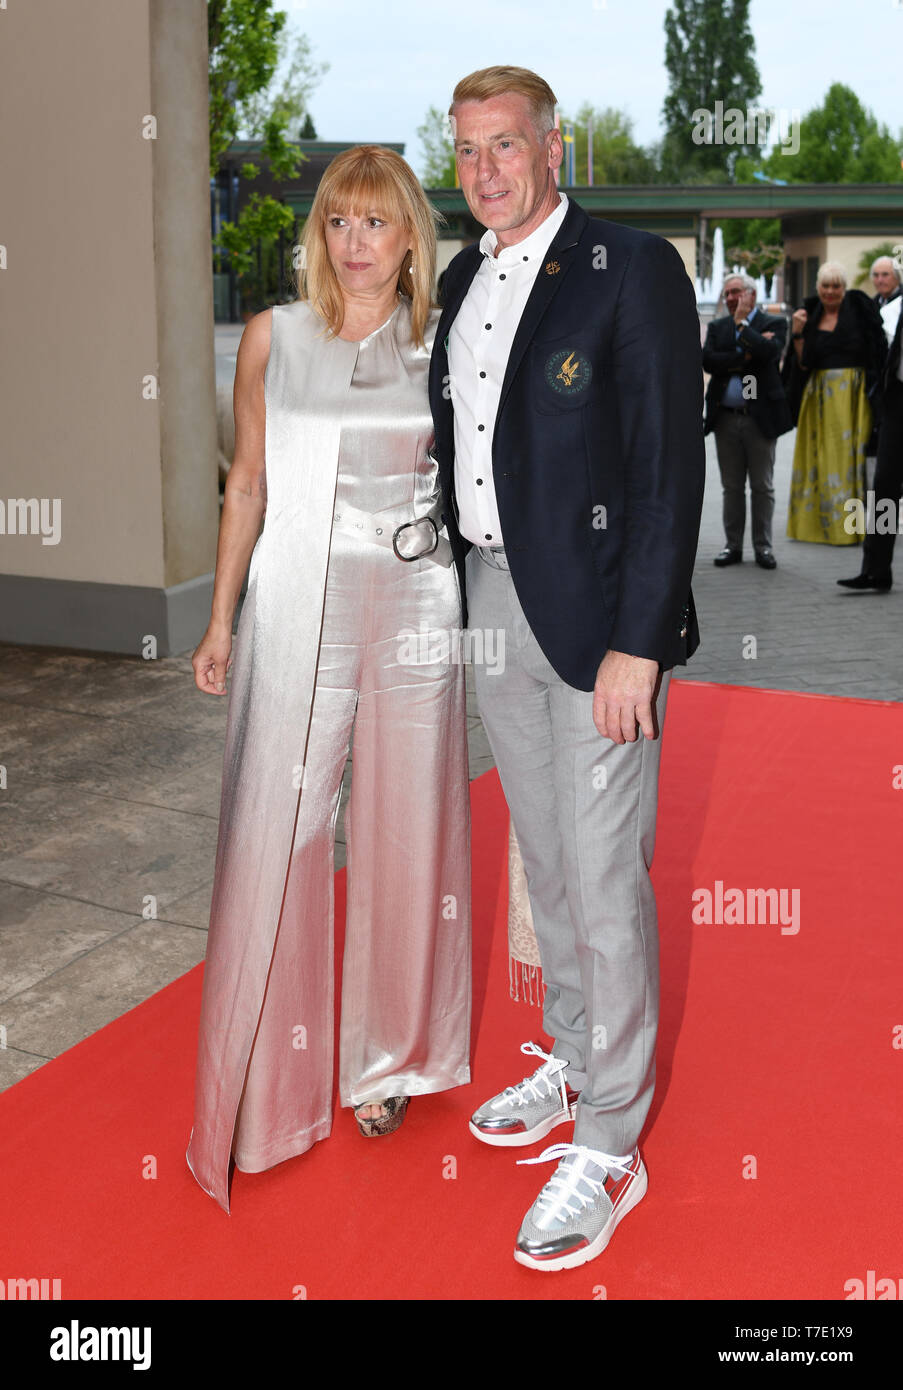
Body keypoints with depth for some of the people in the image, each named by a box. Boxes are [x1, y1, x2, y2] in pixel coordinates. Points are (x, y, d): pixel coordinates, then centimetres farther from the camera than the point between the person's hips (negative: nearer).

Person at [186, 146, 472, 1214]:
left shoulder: (443, 346, 6)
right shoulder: (274, 336, 5)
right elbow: (248, 482, 8)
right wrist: (221, 618, 5)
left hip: (416, 606, 1)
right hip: (299, 605, -1)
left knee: (404, 836, 8)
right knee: (276, 840, -1)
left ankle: (387, 1059, 27)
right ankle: (264, 1083, 14)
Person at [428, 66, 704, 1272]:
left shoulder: (633, 270, -9)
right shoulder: (462, 279, 13)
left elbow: (671, 466, -14)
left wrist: (636, 641, -19)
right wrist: (452, 597, 11)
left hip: (595, 614, -7)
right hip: (491, 598, 7)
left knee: (604, 878, -2)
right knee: (544, 858, 18)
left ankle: (608, 1147, 13)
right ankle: (574, 1059, 37)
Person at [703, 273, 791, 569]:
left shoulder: (773, 324, 3)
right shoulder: (717, 327, 12)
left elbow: (769, 352, -18)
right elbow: (707, 360, -5)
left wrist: (742, 323, -11)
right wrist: (745, 356, -12)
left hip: (760, 418, -3)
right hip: (726, 418, 3)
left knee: (762, 487, 3)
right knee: (732, 487, 8)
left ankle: (762, 546, 11)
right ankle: (733, 546, 15)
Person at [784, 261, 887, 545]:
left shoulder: (859, 307, 1)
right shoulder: (810, 314, 9)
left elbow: (877, 350, -1)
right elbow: (802, 363, 5)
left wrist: (873, 388, -12)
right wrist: (797, 334, -8)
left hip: (853, 394, -3)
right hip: (818, 397, 3)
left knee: (849, 456, -4)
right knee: (819, 456, 5)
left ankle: (847, 526, 0)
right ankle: (816, 521, 13)